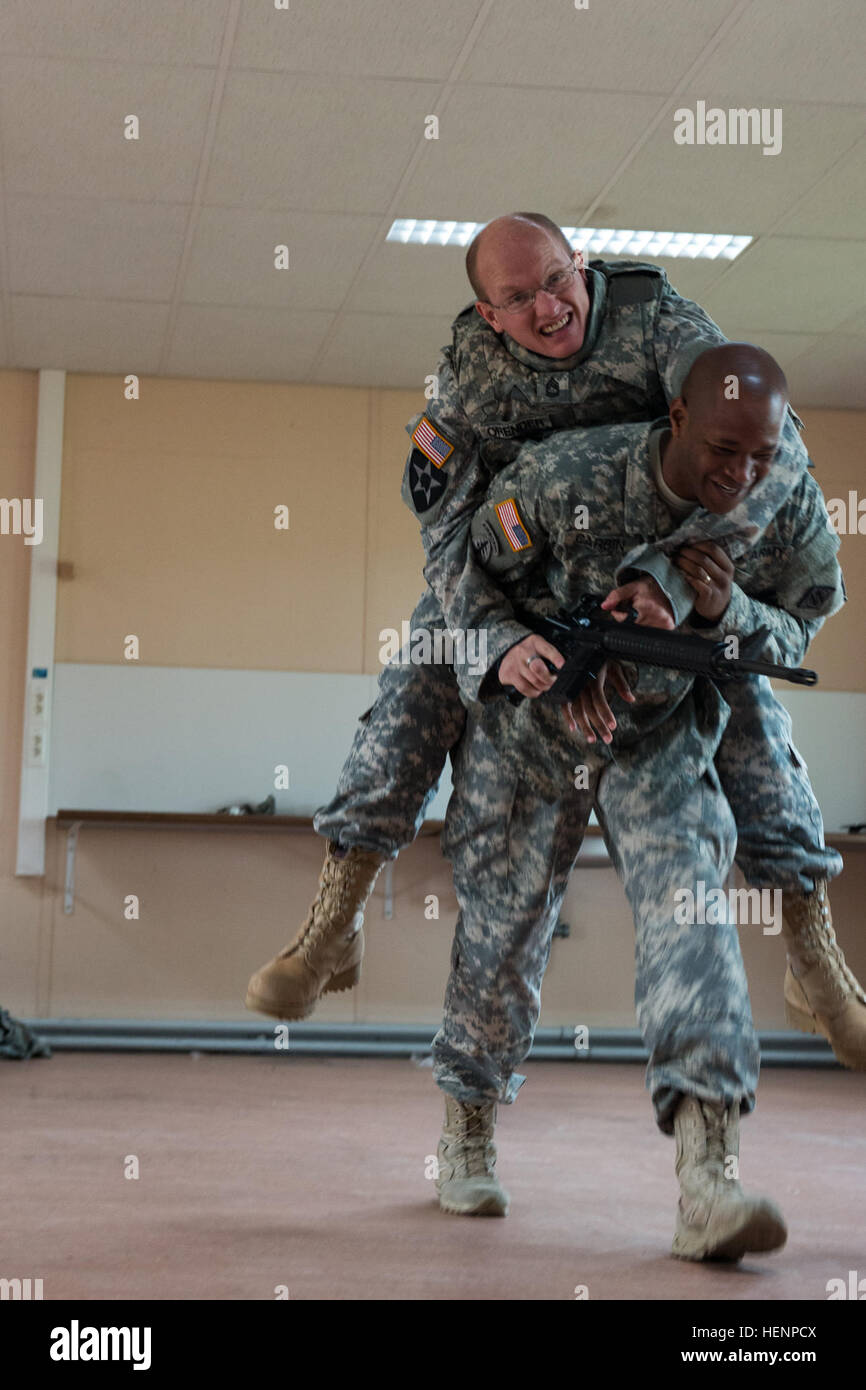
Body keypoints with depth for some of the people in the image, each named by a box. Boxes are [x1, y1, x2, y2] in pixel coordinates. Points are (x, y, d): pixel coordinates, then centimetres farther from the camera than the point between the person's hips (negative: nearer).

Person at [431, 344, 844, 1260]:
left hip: (663, 735, 1)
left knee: (689, 903, -19)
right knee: (503, 926, 3)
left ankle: (706, 1181, -26)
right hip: (532, 716, -1)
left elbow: (795, 633, -5)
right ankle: (467, 1131, 27)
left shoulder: (793, 513, -19)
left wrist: (728, 613, -28)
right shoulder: (563, 476, -27)